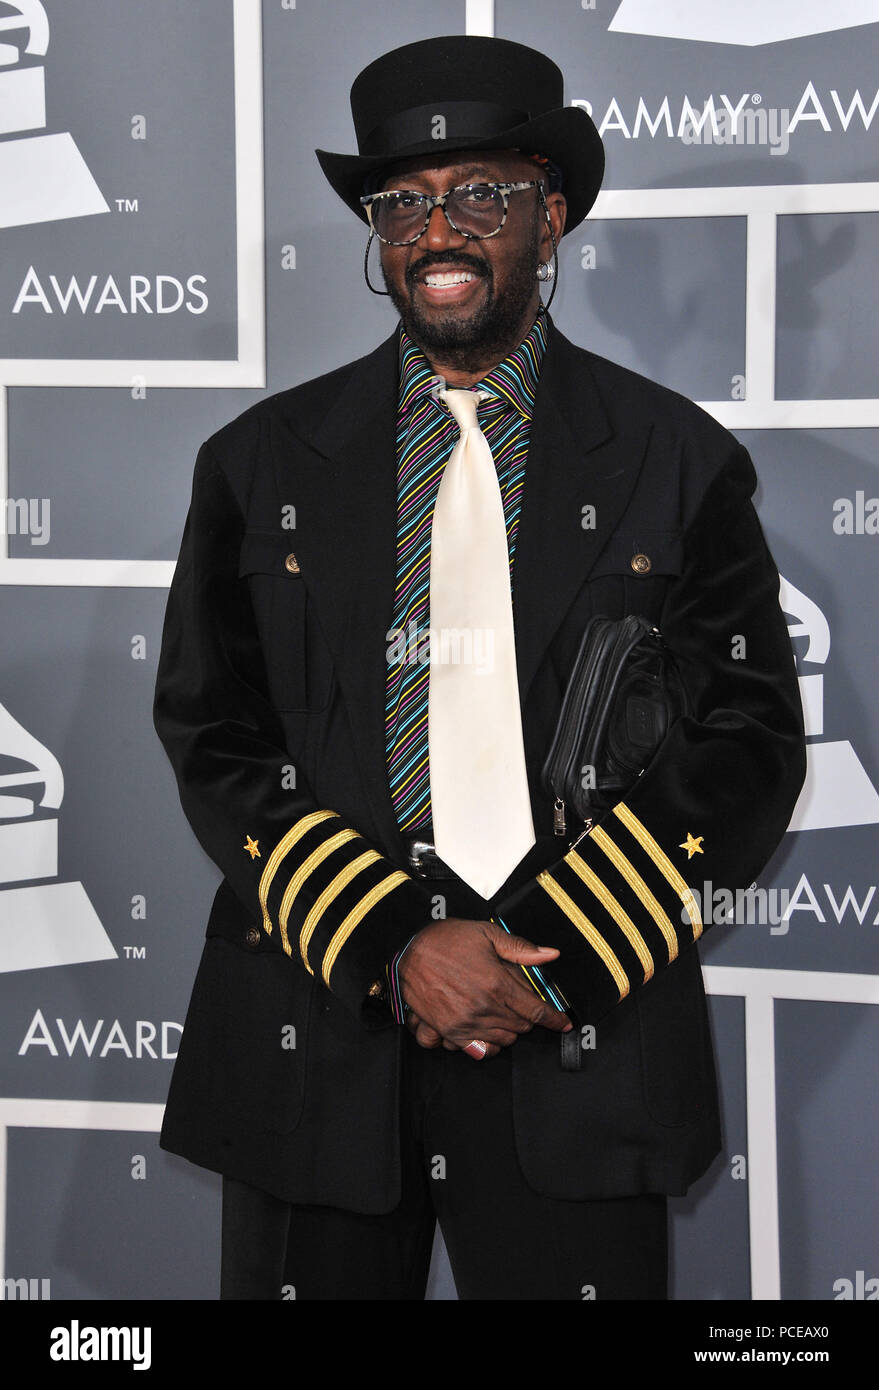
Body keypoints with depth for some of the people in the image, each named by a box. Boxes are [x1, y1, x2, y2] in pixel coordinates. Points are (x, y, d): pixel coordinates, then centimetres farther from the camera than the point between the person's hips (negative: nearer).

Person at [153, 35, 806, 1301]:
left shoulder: (677, 464, 4)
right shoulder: (261, 464, 8)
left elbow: (748, 745, 1)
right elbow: (213, 744, 3)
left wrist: (556, 957, -11)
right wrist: (391, 951, -11)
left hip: (577, 1053, -1)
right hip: (314, 1046, 1)